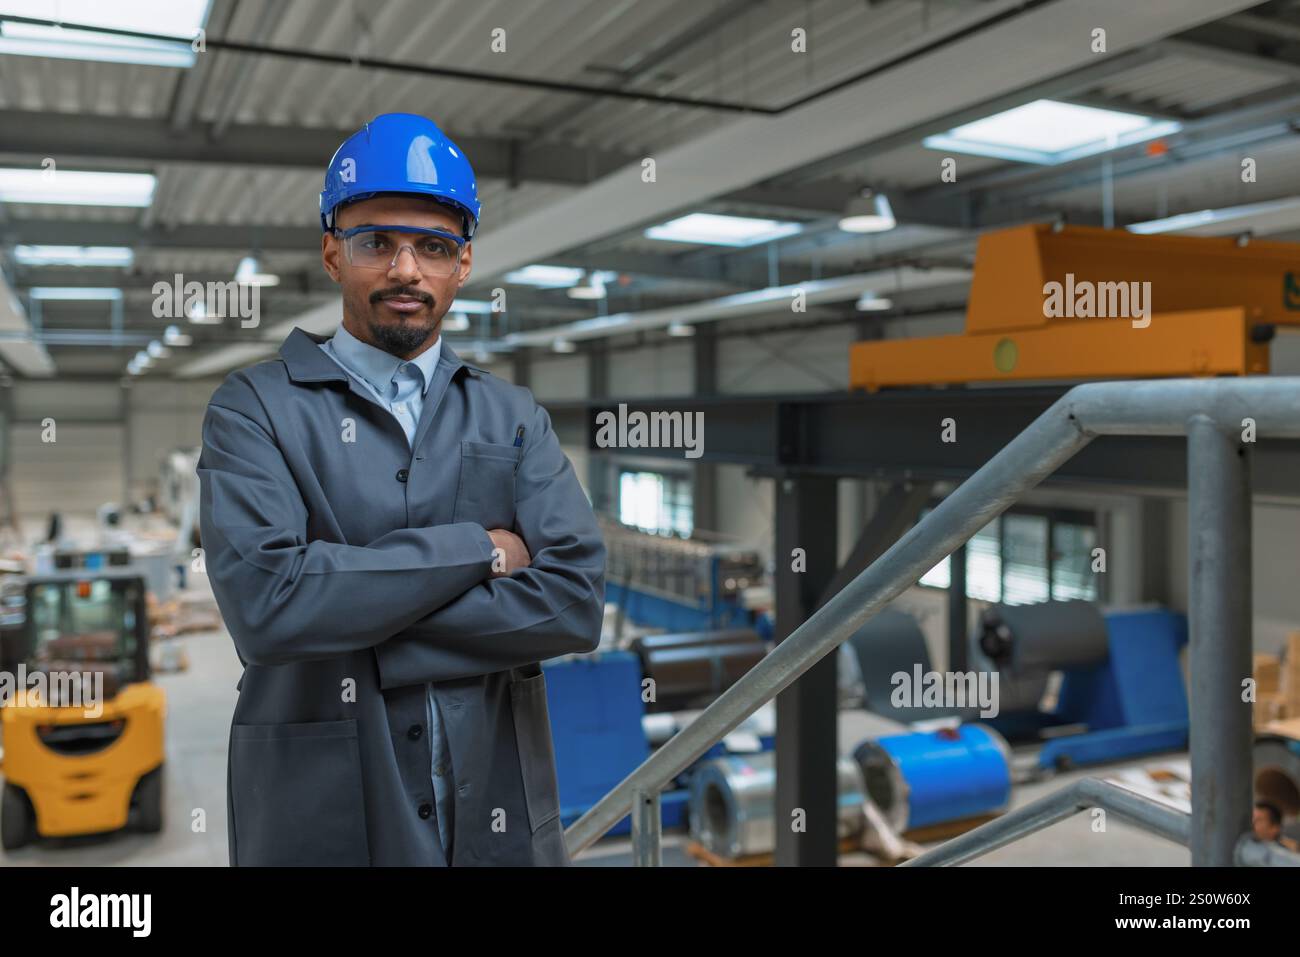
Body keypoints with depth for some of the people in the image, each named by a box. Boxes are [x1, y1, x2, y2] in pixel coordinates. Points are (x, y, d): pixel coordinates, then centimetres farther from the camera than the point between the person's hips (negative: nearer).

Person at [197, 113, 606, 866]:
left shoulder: (515, 419, 4)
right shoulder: (255, 408, -4)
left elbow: (576, 602, -10)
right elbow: (265, 602, -20)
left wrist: (355, 621, -15)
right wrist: (478, 549, -14)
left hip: (499, 818, 3)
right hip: (321, 818, -2)